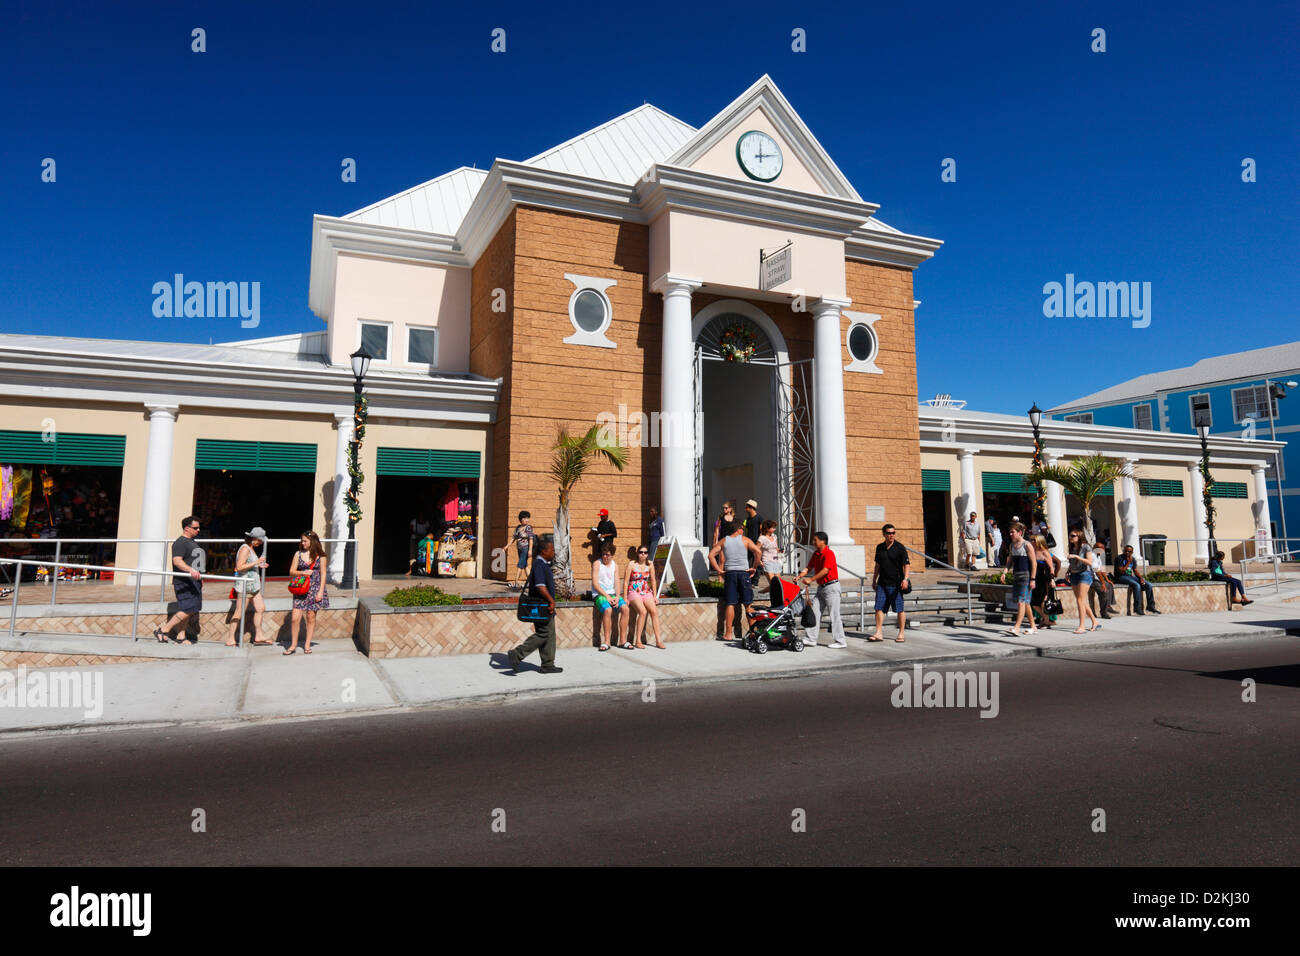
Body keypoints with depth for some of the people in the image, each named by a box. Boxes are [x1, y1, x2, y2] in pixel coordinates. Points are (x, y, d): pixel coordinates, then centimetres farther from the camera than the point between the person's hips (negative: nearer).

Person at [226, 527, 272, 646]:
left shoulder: (251, 549, 16)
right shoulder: (245, 549, -13)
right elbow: (239, 567, -22)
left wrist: (259, 566, 12)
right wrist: (256, 562, -22)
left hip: (253, 585, 10)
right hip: (245, 584, -10)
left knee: (260, 608, 8)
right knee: (239, 612, -5)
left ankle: (258, 637, 13)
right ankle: (230, 640, 2)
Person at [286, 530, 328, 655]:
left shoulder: (320, 555, 1)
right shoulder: (298, 554, 5)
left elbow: (323, 574, 2)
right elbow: (291, 572, 7)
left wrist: (320, 591, -5)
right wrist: (303, 572, -13)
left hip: (315, 588, -1)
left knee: (311, 617, 4)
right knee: (295, 618, -5)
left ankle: (307, 644, 16)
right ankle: (293, 645, 10)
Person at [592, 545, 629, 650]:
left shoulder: (615, 566, 14)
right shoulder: (597, 564, -1)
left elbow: (617, 583, 8)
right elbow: (595, 583, -8)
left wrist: (617, 597, -10)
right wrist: (607, 596, -14)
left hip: (612, 594, 4)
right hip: (599, 594, -4)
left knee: (625, 608, -22)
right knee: (608, 610, -33)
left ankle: (623, 640, -15)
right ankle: (606, 641, -24)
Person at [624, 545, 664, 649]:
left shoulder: (650, 564, 7)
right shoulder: (632, 564, -4)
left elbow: (653, 581, 14)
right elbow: (626, 582, -5)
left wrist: (654, 596, 8)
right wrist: (625, 598, -10)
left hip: (646, 592, 4)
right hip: (633, 592, -4)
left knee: (654, 611, -21)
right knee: (643, 611, -28)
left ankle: (658, 640, -18)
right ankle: (638, 641, -19)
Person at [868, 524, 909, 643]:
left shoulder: (900, 548, -5)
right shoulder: (879, 547, 10)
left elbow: (906, 564, -10)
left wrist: (905, 578, -24)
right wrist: (874, 580, 20)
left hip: (896, 584, -5)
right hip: (882, 583, 5)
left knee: (899, 610, 1)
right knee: (879, 608, 1)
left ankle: (901, 634, 12)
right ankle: (878, 633, 6)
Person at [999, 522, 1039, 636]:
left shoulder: (1027, 545, -9)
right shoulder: (1012, 545, 13)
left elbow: (1034, 563, -10)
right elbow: (1010, 561, 17)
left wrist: (1032, 579, -15)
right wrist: (1004, 572, 1)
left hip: (1026, 575, -8)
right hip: (1016, 576, 8)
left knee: (1021, 601, -13)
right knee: (1025, 602, 12)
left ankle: (1016, 628, -19)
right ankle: (1033, 627, 22)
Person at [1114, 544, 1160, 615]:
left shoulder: (1133, 559, 13)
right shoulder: (1119, 558, -9)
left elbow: (1135, 571, 14)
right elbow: (1121, 571, -17)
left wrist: (1141, 578, -5)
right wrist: (1128, 562, -15)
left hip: (1130, 576, 7)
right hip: (1121, 577, -7)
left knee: (1148, 584, -8)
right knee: (1136, 585, -32)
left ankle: (1150, 606, 2)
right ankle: (1137, 608, -27)